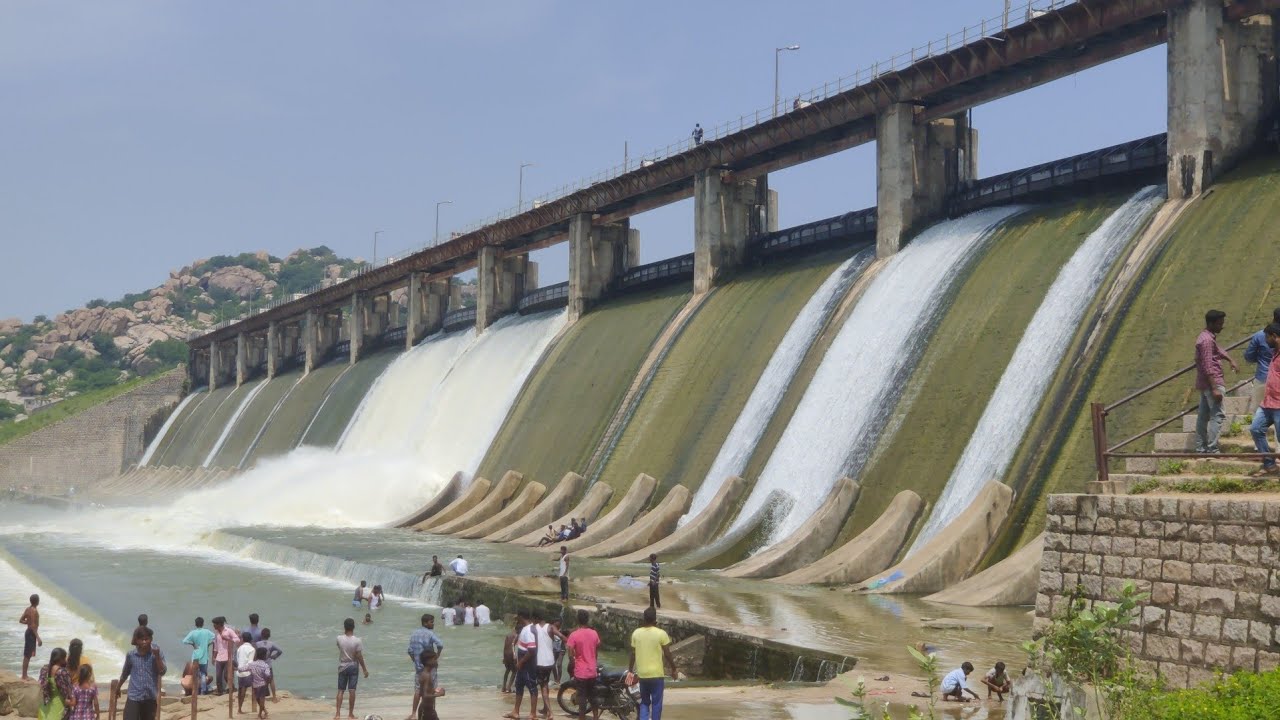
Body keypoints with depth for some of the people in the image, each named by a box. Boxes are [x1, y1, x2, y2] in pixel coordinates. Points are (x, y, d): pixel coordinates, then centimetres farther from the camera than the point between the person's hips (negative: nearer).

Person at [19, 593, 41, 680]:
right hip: (31, 633, -9)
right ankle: (24, 676, -1)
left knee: (27, 655, 14)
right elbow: (33, 626, -23)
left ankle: (25, 675, 19)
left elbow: (21, 620, 14)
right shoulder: (34, 611, -19)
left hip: (29, 632, 9)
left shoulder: (28, 609, 8)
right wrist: (38, 638, -23)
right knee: (27, 655, -4)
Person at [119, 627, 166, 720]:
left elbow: (162, 672, -14)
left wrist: (157, 656, -25)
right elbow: (125, 673, 15)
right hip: (134, 697, 0)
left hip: (150, 698, 0)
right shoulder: (131, 655, -1)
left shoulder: (157, 653, -5)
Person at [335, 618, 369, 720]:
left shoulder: (339, 639, -10)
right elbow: (359, 656, -12)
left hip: (342, 667, 2)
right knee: (352, 690, 3)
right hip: (353, 667, -1)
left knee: (340, 690, 8)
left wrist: (345, 632, 9)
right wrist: (364, 669, -4)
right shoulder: (357, 641, -15)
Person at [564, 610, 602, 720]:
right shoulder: (594, 633, 0)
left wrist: (571, 669, -1)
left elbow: (570, 655, -17)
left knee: (582, 698, 1)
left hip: (580, 672, -4)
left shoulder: (574, 635, -14)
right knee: (593, 696, 18)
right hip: (592, 670, 4)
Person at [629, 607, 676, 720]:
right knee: (656, 703, 6)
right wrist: (673, 669, 6)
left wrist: (630, 671, 14)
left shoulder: (636, 633, 0)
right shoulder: (661, 633, -10)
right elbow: (667, 654, -6)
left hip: (642, 674, 4)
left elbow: (633, 654, 4)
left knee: (644, 702, 15)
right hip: (656, 674, -3)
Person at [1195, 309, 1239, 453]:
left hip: (1204, 384, 11)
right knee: (1217, 416, -13)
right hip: (1212, 383, -11)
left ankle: (1200, 448, 15)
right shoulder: (1207, 340, -17)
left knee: (1203, 416, 11)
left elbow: (1217, 350, 35)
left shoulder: (1209, 337, 14)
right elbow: (1208, 367, -23)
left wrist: (1230, 360, 20)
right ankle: (1212, 450, -17)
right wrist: (1215, 388, -26)